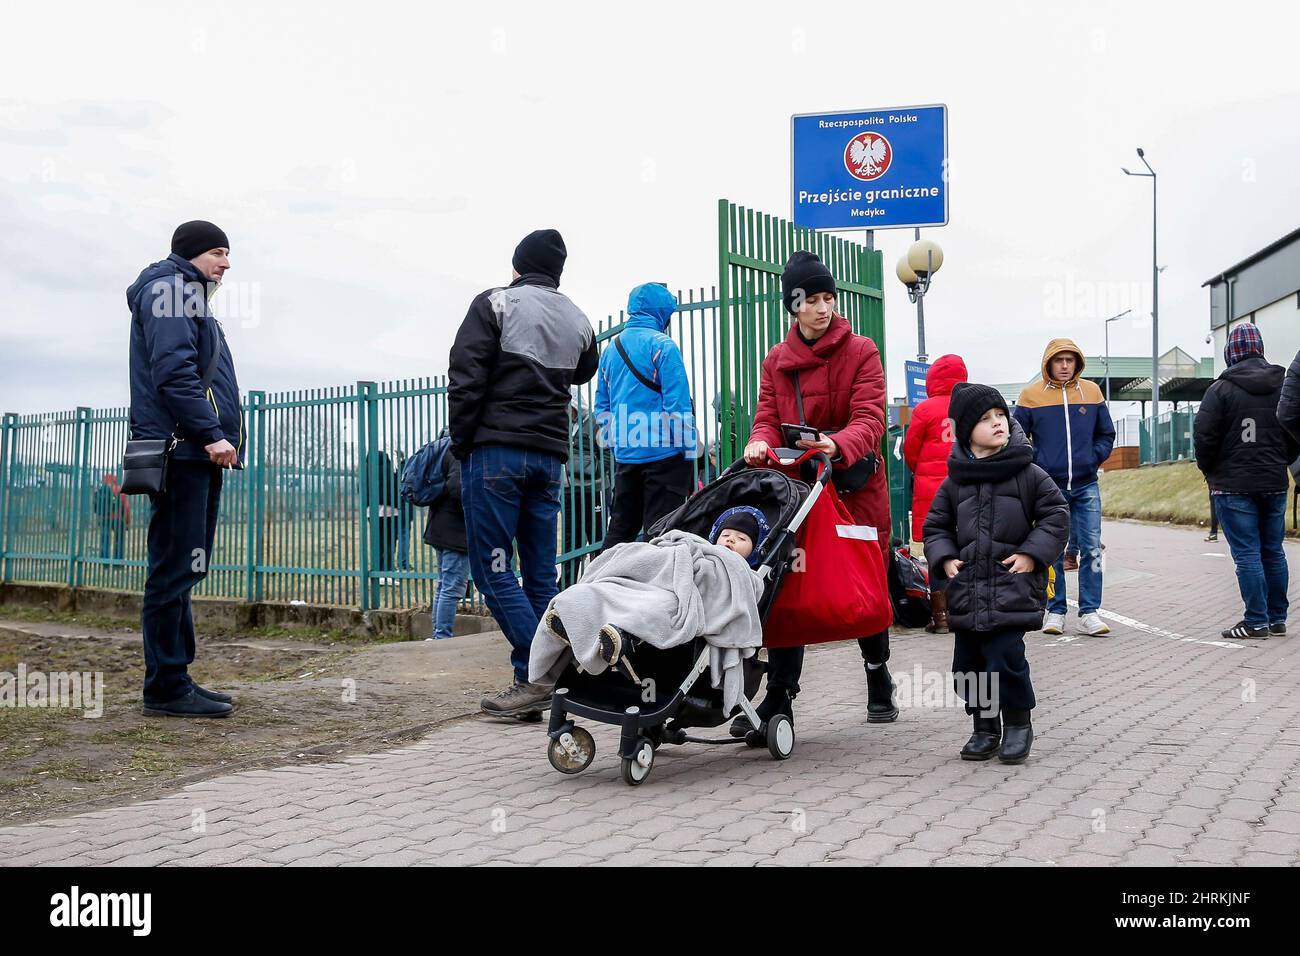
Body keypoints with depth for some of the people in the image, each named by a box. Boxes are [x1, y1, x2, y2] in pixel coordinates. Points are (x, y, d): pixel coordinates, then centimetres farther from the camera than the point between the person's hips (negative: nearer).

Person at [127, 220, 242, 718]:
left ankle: (173, 680, 15)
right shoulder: (171, 287, -4)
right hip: (181, 449, -11)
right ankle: (167, 687, -8)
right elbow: (173, 369, -17)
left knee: (184, 569, 10)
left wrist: (219, 437, 16)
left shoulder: (187, 294, 27)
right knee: (176, 568, -10)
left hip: (197, 454, 11)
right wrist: (211, 433, -20)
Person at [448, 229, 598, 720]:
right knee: (541, 574, 7)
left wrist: (461, 443, -2)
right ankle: (540, 685, 5)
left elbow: (466, 379, -7)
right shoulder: (578, 320, 14)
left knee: (492, 568, -4)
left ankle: (535, 675, -14)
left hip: (497, 450, -6)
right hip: (550, 457, 6)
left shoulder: (494, 304, -2)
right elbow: (583, 372, 32)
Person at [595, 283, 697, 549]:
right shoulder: (662, 345, -8)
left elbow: (601, 409, 16)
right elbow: (678, 405, -13)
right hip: (664, 454, -6)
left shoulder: (610, 349, 13)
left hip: (625, 455, 6)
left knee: (620, 527, 13)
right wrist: (689, 452, -8)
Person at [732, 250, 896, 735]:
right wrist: (761, 442, -20)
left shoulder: (861, 352, -2)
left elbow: (869, 419, -13)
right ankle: (778, 696, -1)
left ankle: (879, 678, 28)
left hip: (855, 485, -2)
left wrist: (837, 445, -34)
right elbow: (768, 416, 5)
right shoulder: (777, 360, 11)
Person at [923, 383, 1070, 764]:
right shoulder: (955, 481, 7)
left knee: (1005, 658, -11)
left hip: (1012, 589, -4)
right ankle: (985, 726, 23)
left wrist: (1032, 554, -7)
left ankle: (1018, 724, 10)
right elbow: (935, 525, 16)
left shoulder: (1027, 473, -1)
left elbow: (1056, 514, 2)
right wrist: (944, 559, 0)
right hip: (966, 590, 4)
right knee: (968, 663, 6)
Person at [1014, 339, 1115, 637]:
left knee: (1091, 550, -2)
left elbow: (1106, 434, 15)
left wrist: (1094, 458, 1)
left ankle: (1089, 613, 2)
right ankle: (1055, 612, 12)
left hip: (1086, 486, 2)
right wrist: (1033, 465, -5)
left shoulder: (1092, 392, 7)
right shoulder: (1031, 395, 0)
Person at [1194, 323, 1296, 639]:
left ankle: (1256, 621, -5)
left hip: (1234, 485, -5)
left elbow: (1204, 435, -11)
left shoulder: (1221, 389, -10)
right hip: (1275, 483, 5)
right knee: (1273, 552, 12)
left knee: (1247, 554, -4)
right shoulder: (1284, 386, 6)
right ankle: (1277, 618, 18)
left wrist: (1210, 470, 4)